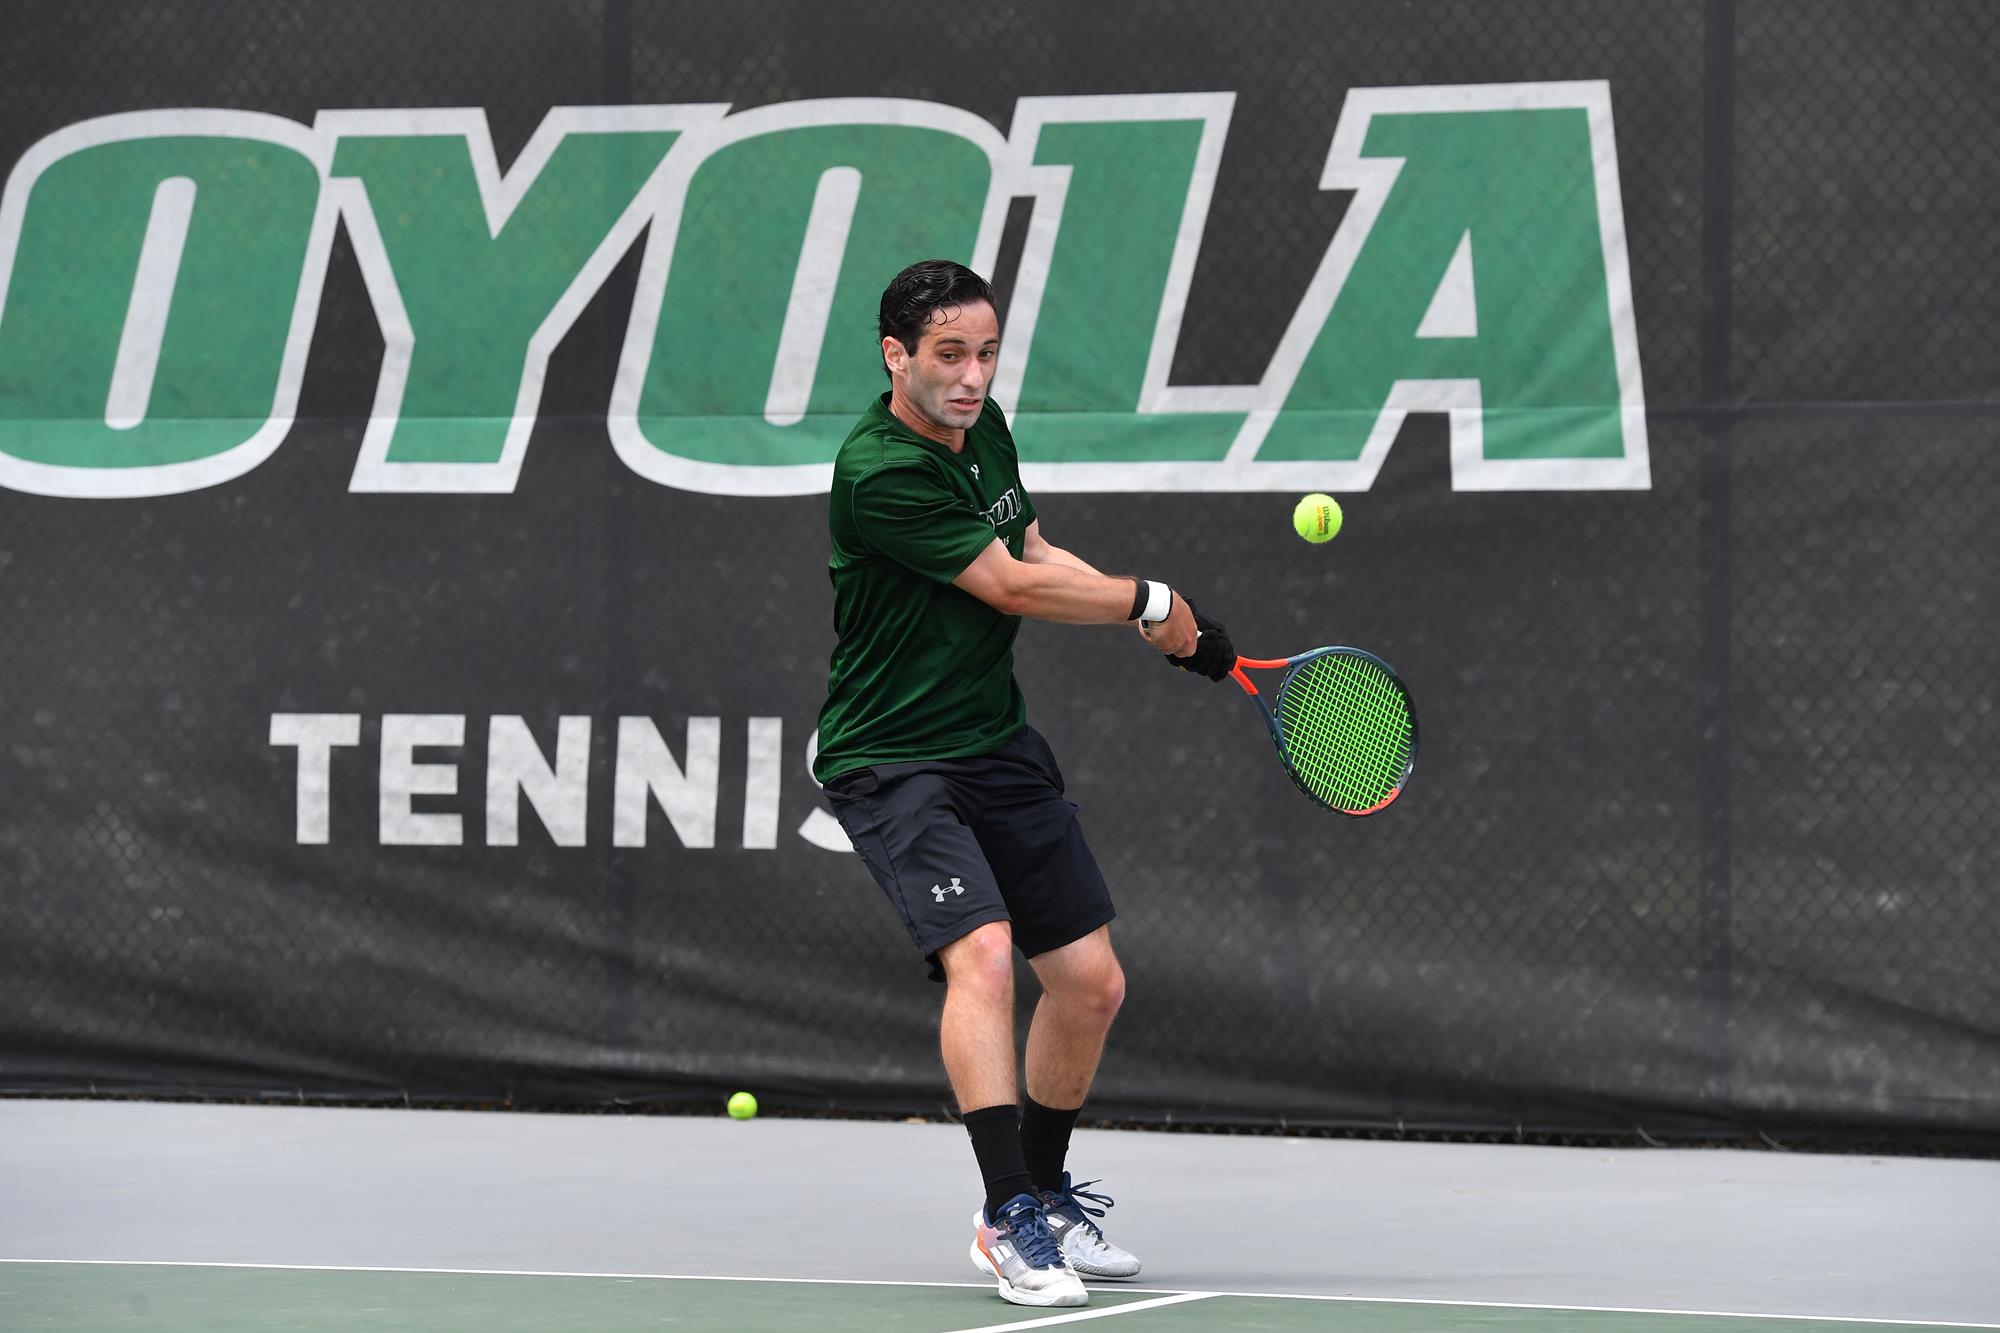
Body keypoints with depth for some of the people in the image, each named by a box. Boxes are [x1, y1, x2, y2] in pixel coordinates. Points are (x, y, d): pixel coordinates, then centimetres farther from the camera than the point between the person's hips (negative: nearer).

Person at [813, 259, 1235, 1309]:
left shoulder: (985, 428, 4)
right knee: (982, 952, -28)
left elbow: (1035, 554, 18)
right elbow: (1010, 587, -19)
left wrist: (1171, 625, 6)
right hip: (892, 761, -8)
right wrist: (1150, 601, -6)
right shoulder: (879, 473, -23)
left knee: (1091, 981, 8)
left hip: (998, 742, 8)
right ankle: (1009, 1219, -27)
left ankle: (1046, 1189, 28)